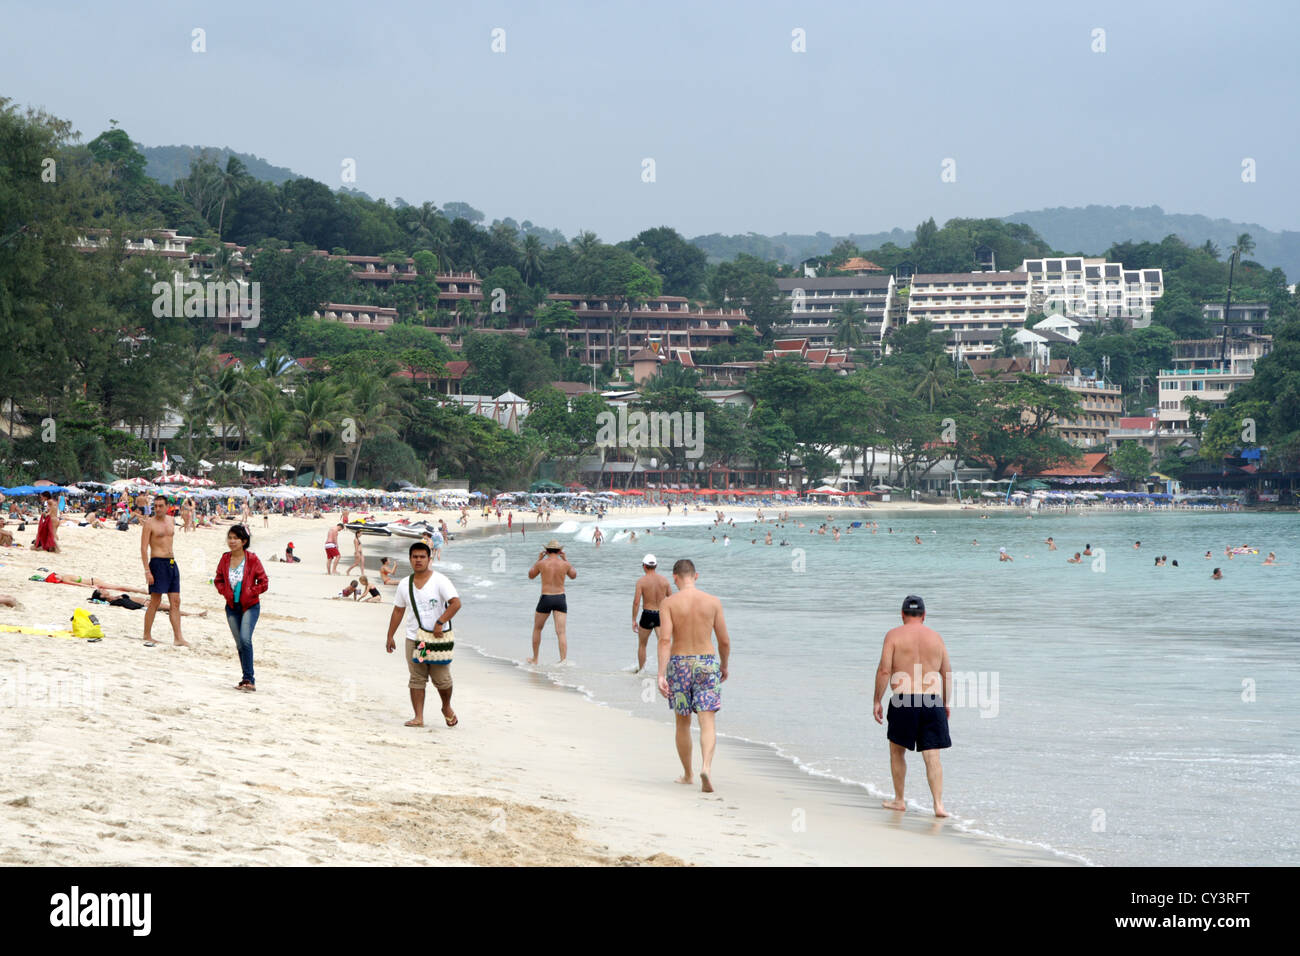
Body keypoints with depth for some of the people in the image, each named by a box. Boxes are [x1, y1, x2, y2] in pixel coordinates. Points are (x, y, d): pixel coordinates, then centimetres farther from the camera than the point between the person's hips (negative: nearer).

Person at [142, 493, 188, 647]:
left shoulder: (171, 521, 12)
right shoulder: (149, 523, -8)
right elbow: (143, 549, -11)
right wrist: (147, 571, -17)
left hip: (172, 563, 7)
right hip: (158, 563, -7)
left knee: (175, 602, 3)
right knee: (155, 602, -4)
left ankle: (178, 638, 4)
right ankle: (147, 636, 6)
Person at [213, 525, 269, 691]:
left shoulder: (252, 559, -10)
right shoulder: (225, 559, 3)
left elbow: (264, 582, -5)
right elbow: (218, 579, 16)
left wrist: (249, 593, -15)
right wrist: (225, 592, -2)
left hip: (250, 606, -5)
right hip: (232, 607, 5)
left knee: (245, 639, -21)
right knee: (239, 643, 8)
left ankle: (248, 678, -19)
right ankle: (249, 679, 18)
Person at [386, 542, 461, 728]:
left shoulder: (440, 581, -6)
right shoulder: (404, 584, 9)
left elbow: (456, 603, -14)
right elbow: (398, 611, 17)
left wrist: (440, 623, -22)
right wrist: (390, 636, 15)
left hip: (438, 638, -4)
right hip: (414, 639, 4)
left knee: (441, 679, -1)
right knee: (416, 679, 0)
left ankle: (447, 708, 25)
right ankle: (418, 717, 3)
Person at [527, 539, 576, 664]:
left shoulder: (542, 563, -5)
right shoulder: (564, 564, -1)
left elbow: (530, 575, 14)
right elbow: (573, 575, 21)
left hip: (545, 599, -1)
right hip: (560, 599, 1)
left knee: (537, 629, 19)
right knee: (561, 633, -2)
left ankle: (535, 659, 27)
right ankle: (563, 662, -14)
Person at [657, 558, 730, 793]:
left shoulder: (669, 603, -5)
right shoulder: (713, 602, 0)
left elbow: (664, 640, -15)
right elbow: (724, 641, 3)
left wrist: (661, 674, -17)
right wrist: (724, 666, 20)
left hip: (679, 665, 0)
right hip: (706, 663, 0)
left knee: (683, 723, 16)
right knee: (708, 723, -3)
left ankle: (687, 774, 26)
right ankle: (706, 766, -28)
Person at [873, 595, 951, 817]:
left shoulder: (894, 635, -1)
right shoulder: (935, 637, 10)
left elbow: (884, 670, -8)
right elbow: (947, 673, 13)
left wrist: (877, 701, -1)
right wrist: (946, 702, 24)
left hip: (903, 701, -2)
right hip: (932, 703, 2)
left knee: (897, 751, 17)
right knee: (932, 757, 2)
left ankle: (899, 800, 24)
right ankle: (938, 804, -9)